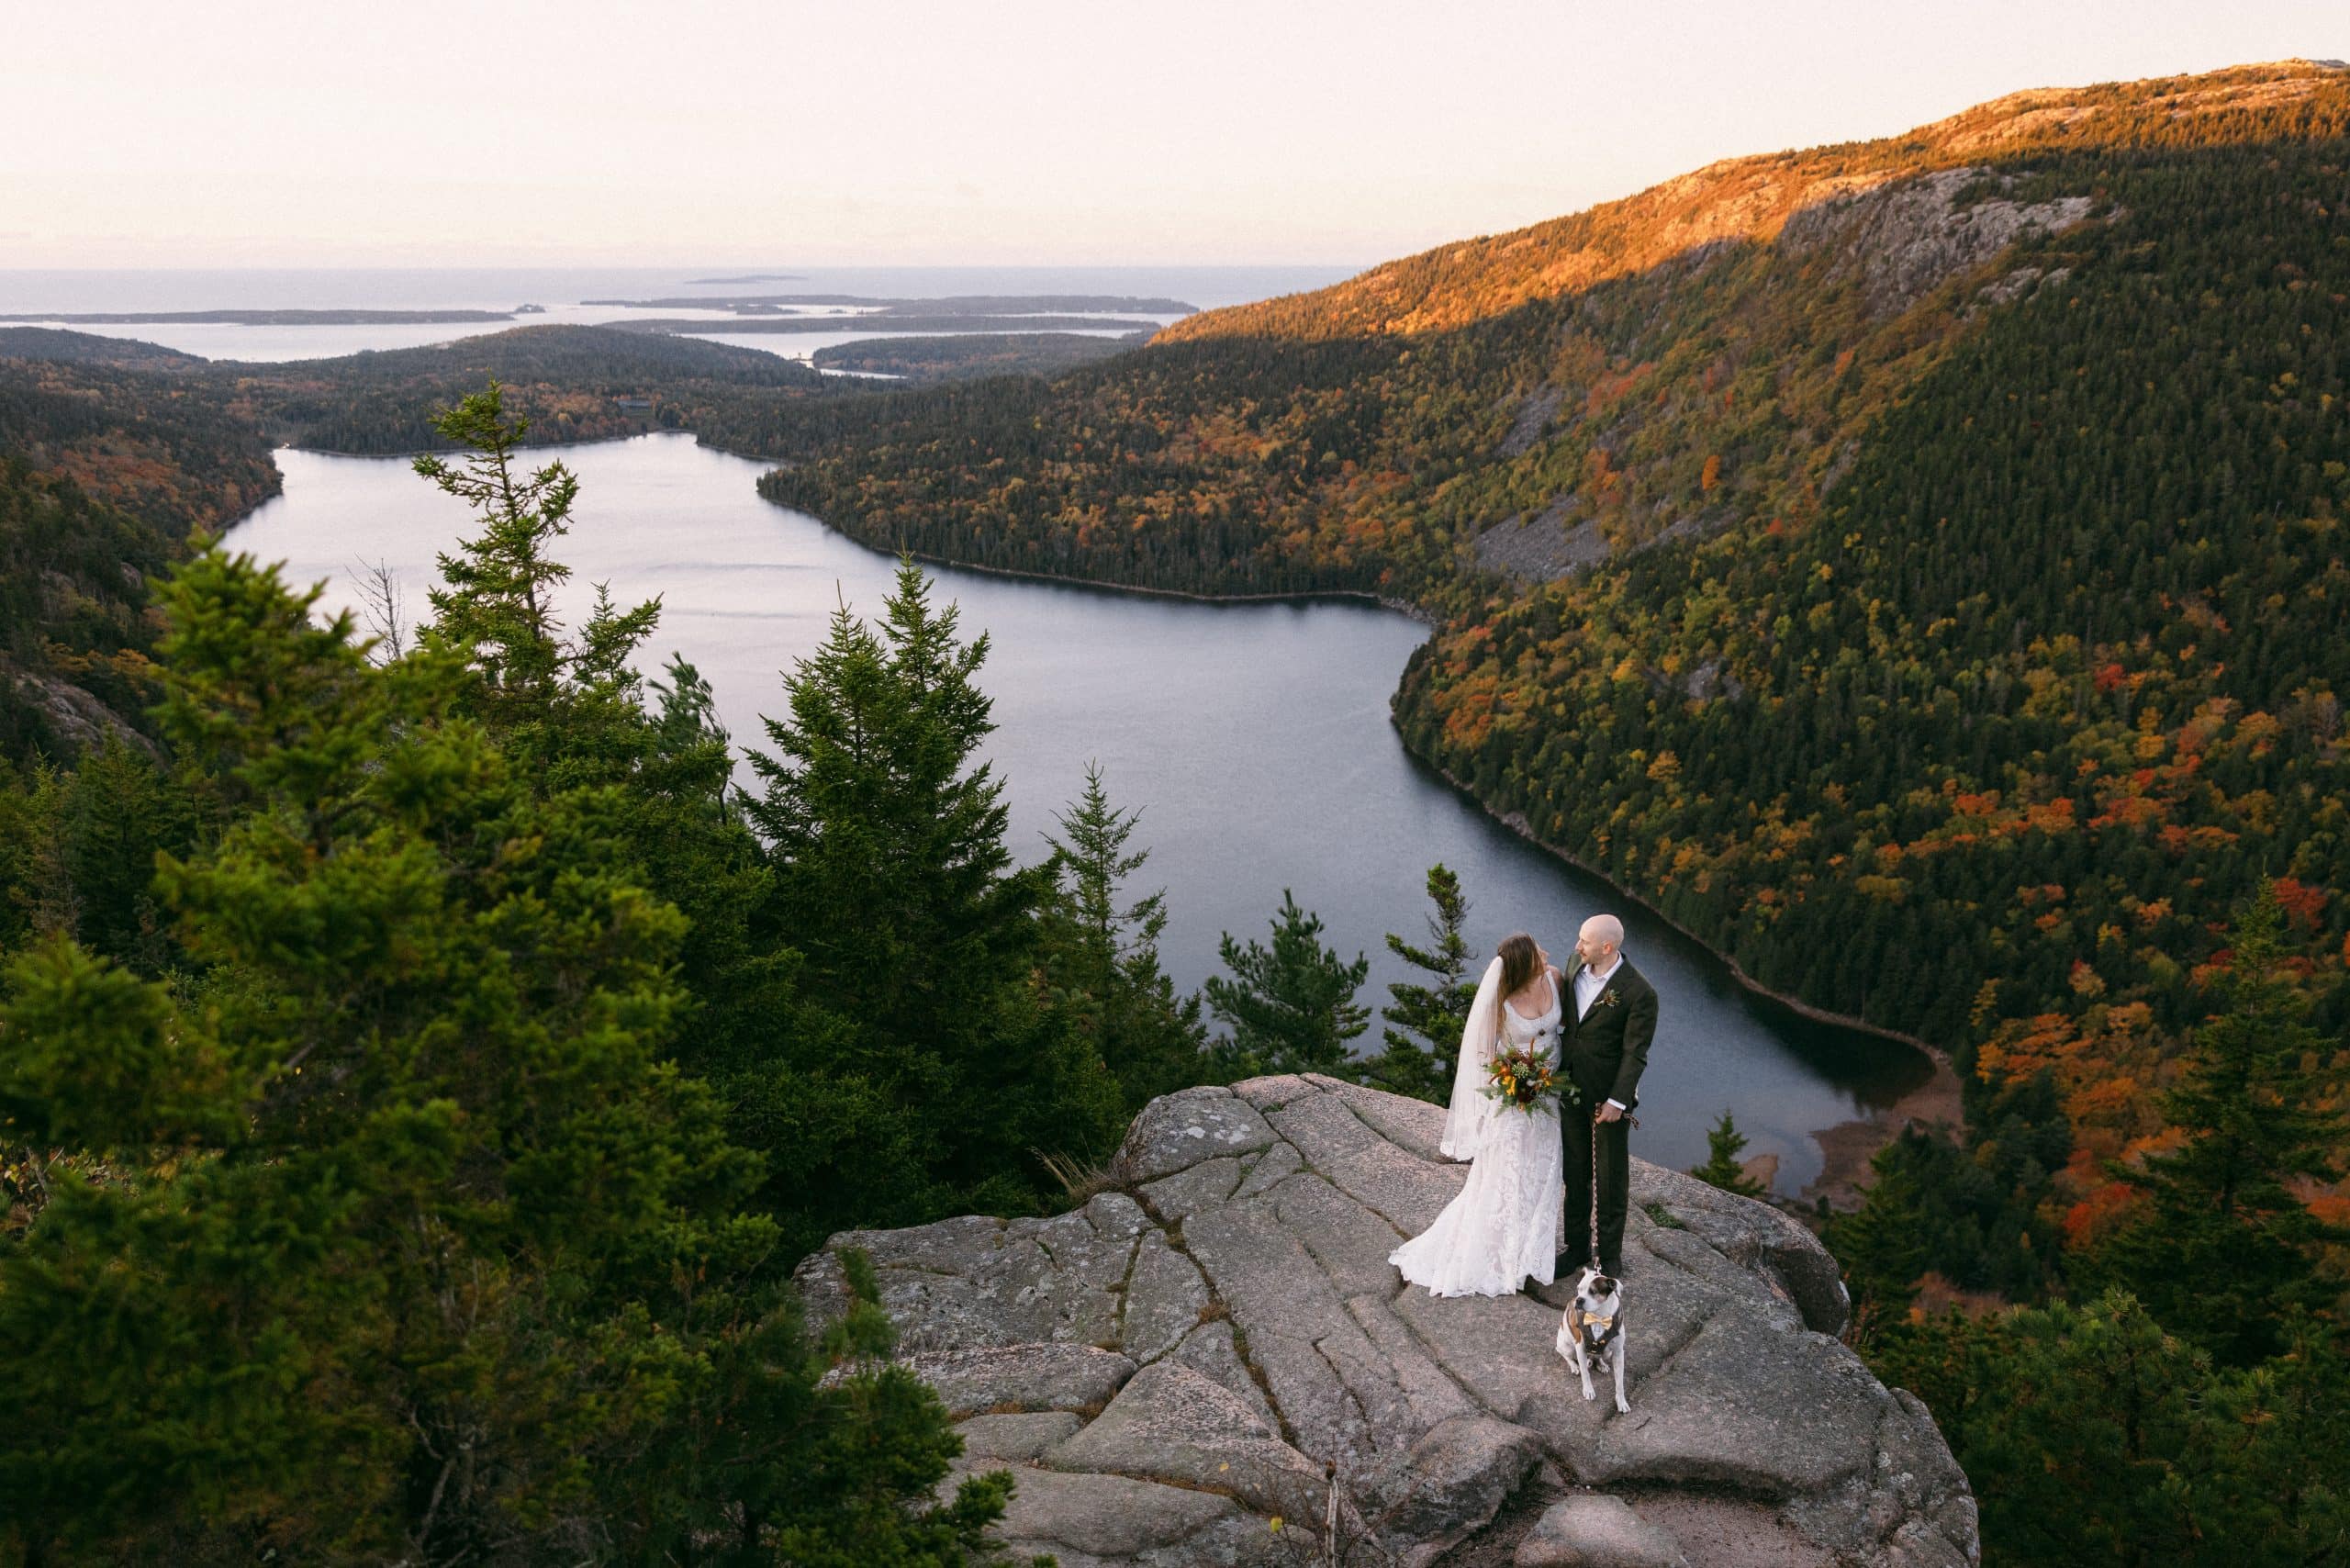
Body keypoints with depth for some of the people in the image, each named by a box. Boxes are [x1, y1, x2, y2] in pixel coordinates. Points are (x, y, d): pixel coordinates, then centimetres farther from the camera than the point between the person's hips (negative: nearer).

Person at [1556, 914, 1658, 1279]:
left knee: (1612, 1177, 11)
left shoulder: (1639, 992, -22)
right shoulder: (1577, 966, -4)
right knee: (1574, 1173, 16)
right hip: (1571, 1087, 6)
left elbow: (1635, 1053, -18)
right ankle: (1577, 1246, 31)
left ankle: (1610, 1255, 26)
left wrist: (1617, 1101, -19)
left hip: (1609, 1095, -5)